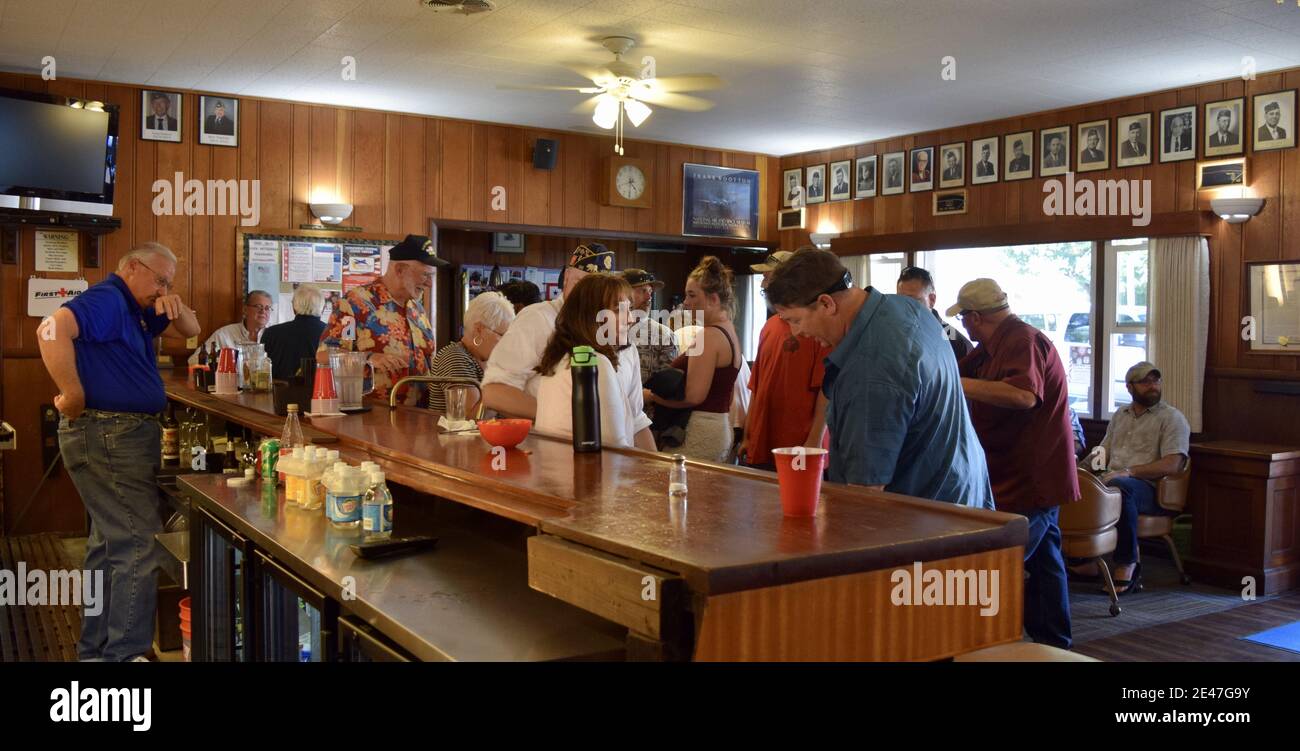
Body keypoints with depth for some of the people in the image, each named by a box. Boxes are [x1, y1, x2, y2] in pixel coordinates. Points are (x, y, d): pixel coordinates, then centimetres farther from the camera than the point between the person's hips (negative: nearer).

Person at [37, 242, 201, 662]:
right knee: (139, 546, -8)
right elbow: (53, 331, -32)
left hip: (126, 436, 11)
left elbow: (191, 330, 23)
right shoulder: (106, 300, -15)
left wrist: (175, 307, 1)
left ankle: (97, 649, 26)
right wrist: (74, 398, -27)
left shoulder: (137, 309, 16)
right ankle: (124, 654, -1)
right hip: (108, 436, -11)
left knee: (110, 544, 16)